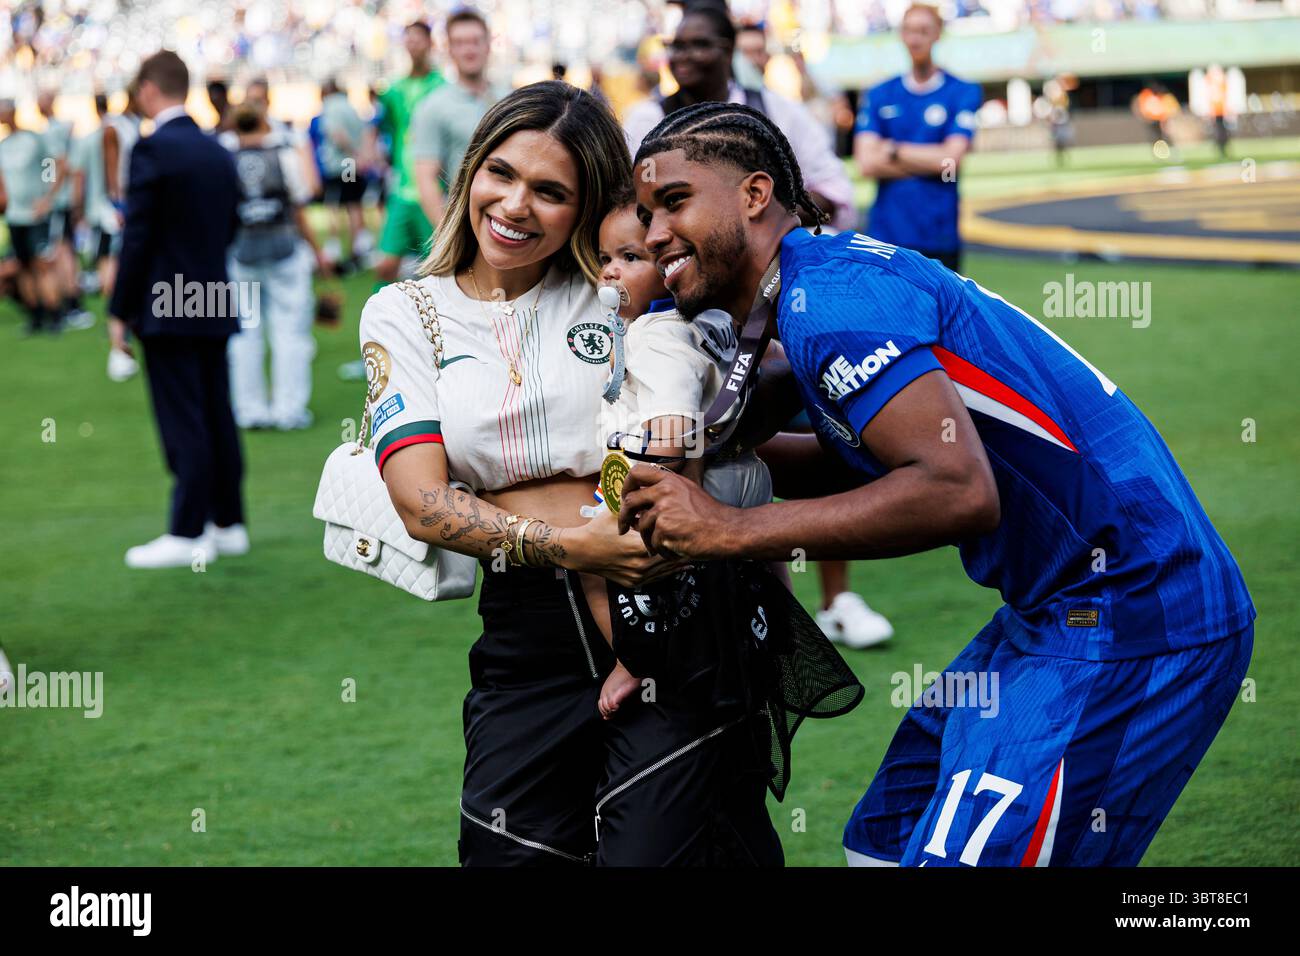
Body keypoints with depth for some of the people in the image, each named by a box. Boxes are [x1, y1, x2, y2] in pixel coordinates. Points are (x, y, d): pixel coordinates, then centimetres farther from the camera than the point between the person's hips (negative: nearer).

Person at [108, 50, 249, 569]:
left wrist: (119, 312, -9)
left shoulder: (153, 150, -13)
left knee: (182, 422, -5)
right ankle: (228, 523, 16)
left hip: (165, 307, -7)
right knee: (216, 416, 11)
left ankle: (188, 534, -3)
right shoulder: (219, 152, 10)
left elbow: (138, 237, -14)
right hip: (214, 307, 7)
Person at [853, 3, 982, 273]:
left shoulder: (963, 92, 3)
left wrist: (893, 150, -2)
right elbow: (866, 163, -3)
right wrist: (931, 162, -6)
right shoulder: (879, 96, 9)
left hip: (938, 237, -2)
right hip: (885, 233, 2)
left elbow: (952, 157, -9)